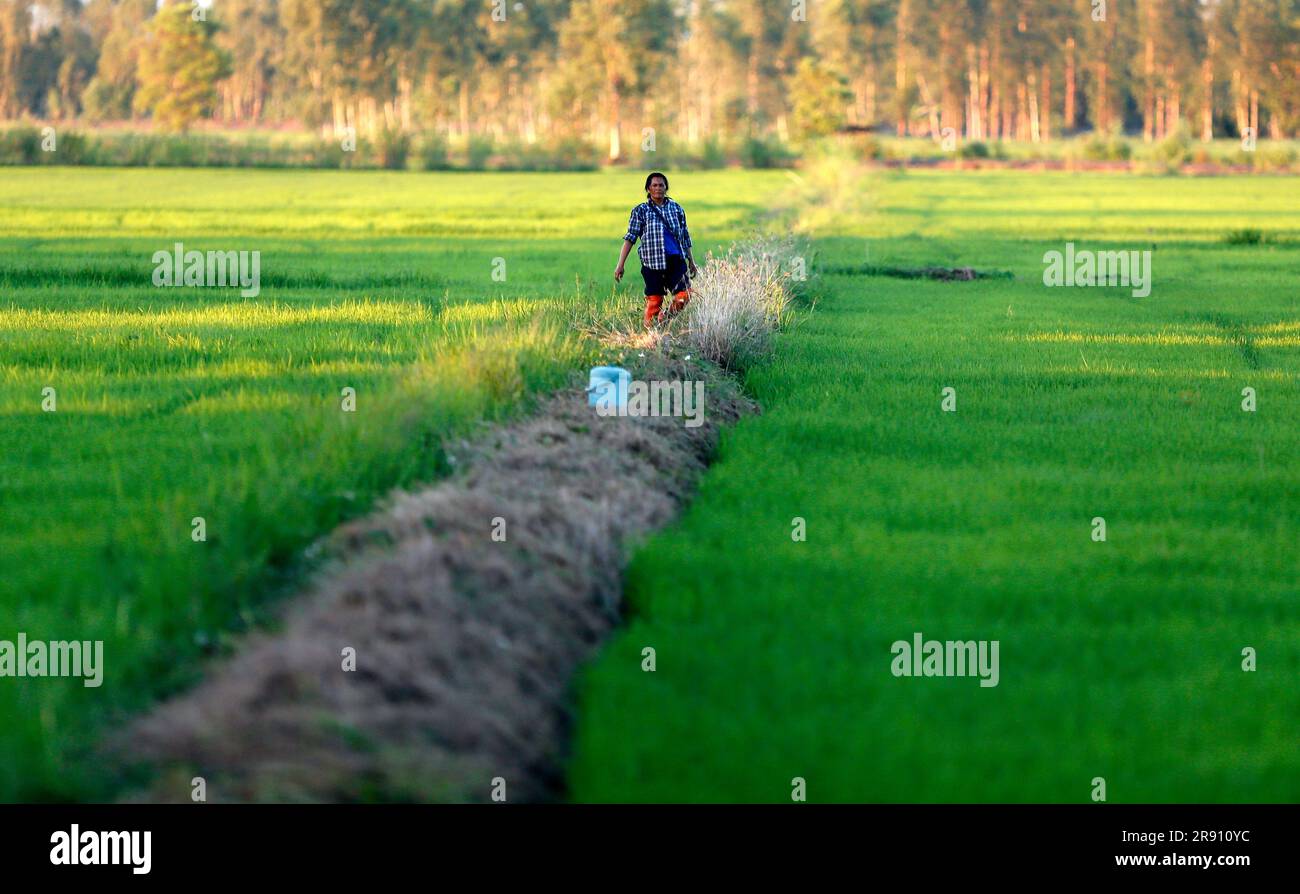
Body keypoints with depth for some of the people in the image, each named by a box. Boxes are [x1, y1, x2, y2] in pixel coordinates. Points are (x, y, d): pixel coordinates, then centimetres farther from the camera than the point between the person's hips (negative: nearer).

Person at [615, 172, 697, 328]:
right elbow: (630, 238, 1)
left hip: (676, 261, 3)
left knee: (684, 296, -9)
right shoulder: (640, 211, 5)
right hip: (652, 261, -3)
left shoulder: (676, 208, 13)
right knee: (654, 300, -5)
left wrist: (691, 260, 21)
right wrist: (620, 265, -6)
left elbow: (685, 236, 20)